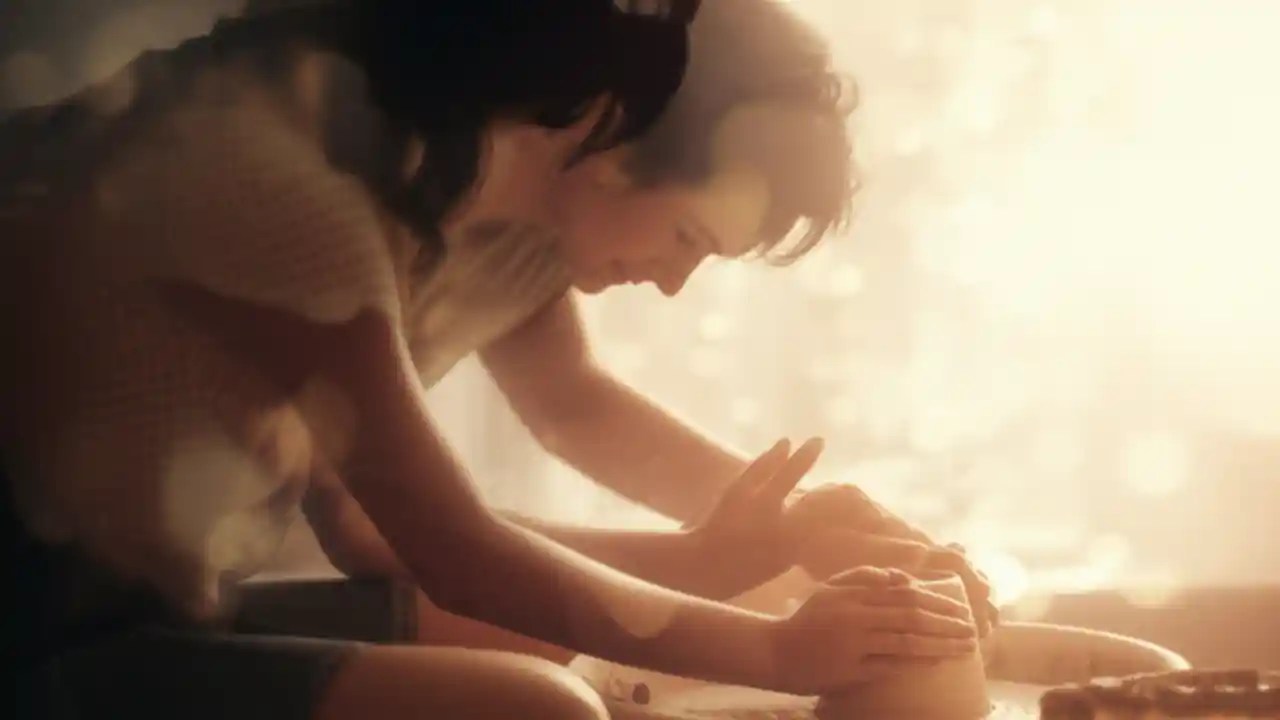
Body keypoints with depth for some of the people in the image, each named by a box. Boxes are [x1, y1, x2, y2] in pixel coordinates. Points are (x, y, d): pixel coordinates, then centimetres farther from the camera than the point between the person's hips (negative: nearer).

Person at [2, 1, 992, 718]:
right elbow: (456, 556, -23)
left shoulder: (509, 168, -1)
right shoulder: (287, 175, -28)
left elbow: (576, 402, 16)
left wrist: (800, 518, 3)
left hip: (157, 593, 9)